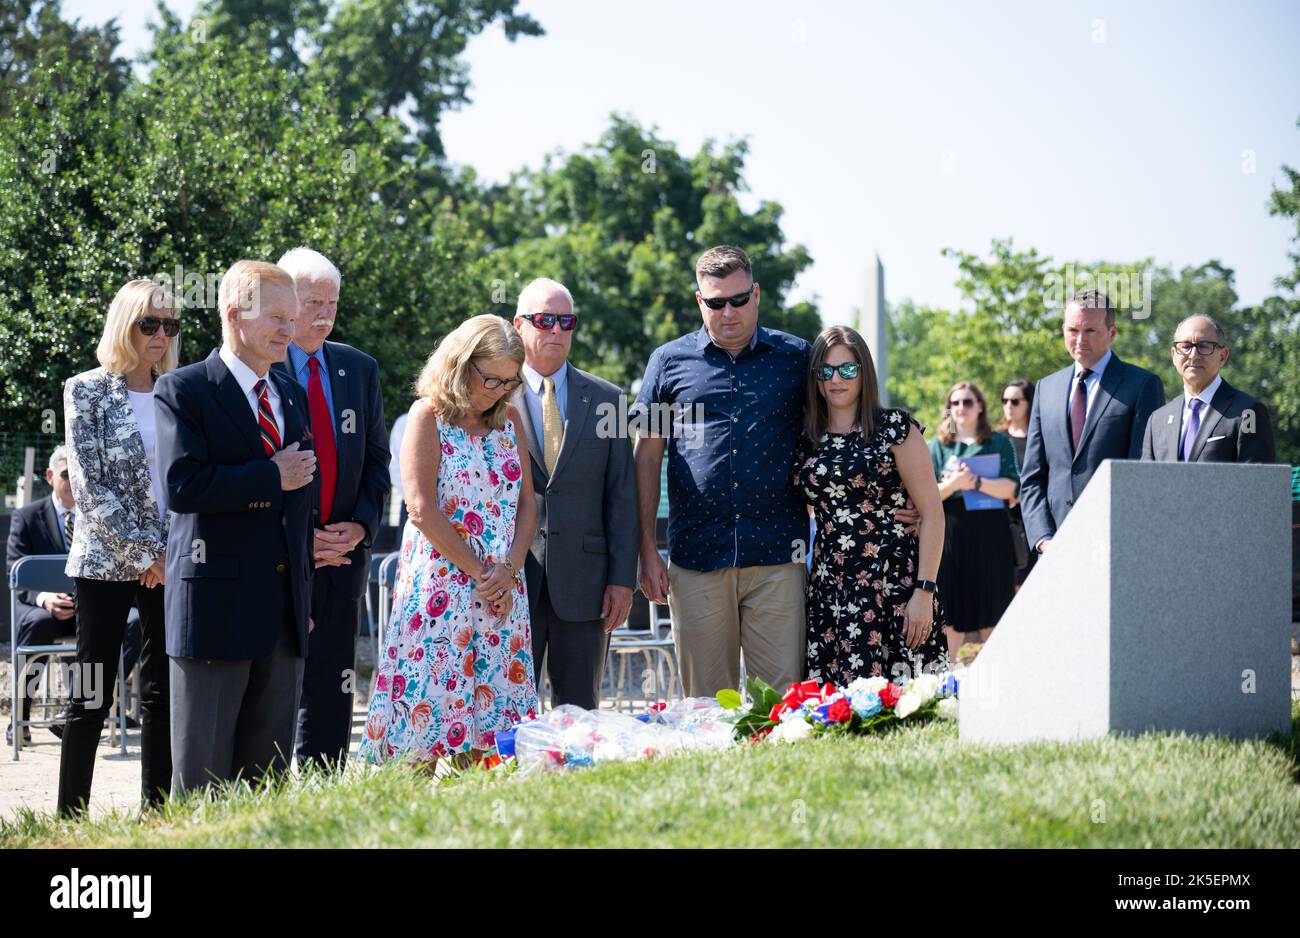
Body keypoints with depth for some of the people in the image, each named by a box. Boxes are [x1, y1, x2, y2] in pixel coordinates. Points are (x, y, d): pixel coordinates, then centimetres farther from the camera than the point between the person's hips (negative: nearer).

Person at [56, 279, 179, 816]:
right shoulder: (87, 391, -3)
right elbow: (88, 485, -9)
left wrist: (174, 552, -3)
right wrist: (145, 554, -12)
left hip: (170, 562, 4)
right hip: (106, 561, -4)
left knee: (161, 693, 5)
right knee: (92, 697, -2)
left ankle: (156, 813, 11)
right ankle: (70, 817, 5)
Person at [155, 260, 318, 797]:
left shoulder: (293, 396, 17)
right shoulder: (183, 391, -4)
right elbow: (182, 486, -18)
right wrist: (271, 477, -13)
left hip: (284, 610, 6)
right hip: (217, 606, -6)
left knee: (269, 773, 8)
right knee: (203, 775, -2)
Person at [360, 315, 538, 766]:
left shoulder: (508, 418, 13)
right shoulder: (429, 415, -4)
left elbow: (526, 501, 12)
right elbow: (423, 510, -11)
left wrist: (510, 569, -5)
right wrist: (480, 573, -10)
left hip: (500, 588, 5)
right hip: (441, 584, -5)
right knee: (433, 708, -8)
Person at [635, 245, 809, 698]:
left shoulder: (796, 357, 8)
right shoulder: (669, 362, 8)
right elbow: (648, 457, 9)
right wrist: (647, 551, 3)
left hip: (778, 558, -1)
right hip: (696, 558, 1)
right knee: (707, 705, 5)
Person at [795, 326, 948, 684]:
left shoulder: (894, 428, -1)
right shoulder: (806, 440, 11)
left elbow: (932, 514, -4)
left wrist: (924, 592, -11)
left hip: (894, 585, -4)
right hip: (829, 591, 4)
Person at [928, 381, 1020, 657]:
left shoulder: (998, 442, 9)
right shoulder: (939, 445, 11)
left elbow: (1010, 488, -3)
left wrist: (976, 482, -16)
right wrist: (953, 483, -15)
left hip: (991, 534, 0)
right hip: (950, 535, 0)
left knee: (992, 609, 0)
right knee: (951, 610, 0)